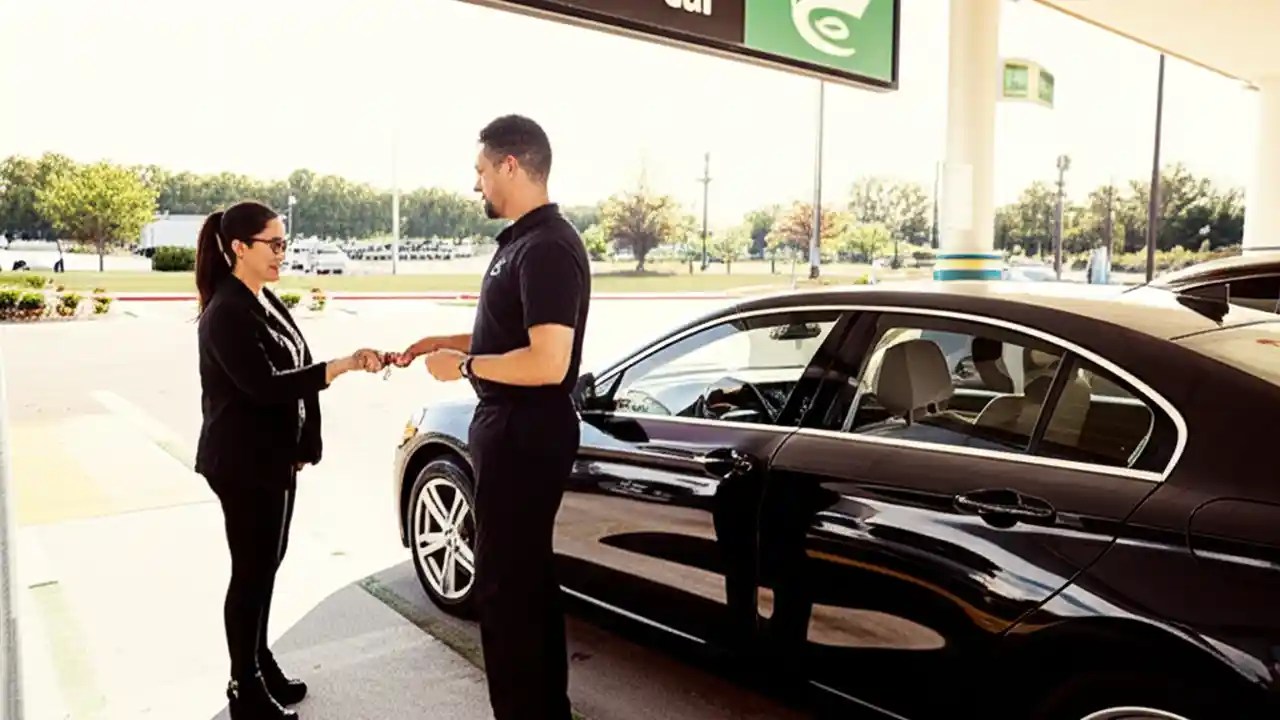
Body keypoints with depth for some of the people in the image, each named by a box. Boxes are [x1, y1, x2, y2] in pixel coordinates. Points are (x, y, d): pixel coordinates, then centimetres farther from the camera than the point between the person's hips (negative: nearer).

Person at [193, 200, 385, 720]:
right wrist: (342, 366, -31)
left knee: (267, 564, 17)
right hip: (243, 464, -9)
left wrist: (299, 449, 16)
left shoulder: (266, 302, 11)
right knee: (251, 570, 1)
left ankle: (260, 664, 31)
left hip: (274, 457, 9)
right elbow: (264, 384, -26)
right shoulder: (226, 312, -18)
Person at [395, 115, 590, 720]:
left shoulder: (547, 248, -20)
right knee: (528, 577, 20)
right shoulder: (521, 241, 12)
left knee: (504, 585, 1)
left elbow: (548, 361, -27)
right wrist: (445, 342, 15)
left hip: (527, 435, -11)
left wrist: (463, 366, -16)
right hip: (513, 429, 11)